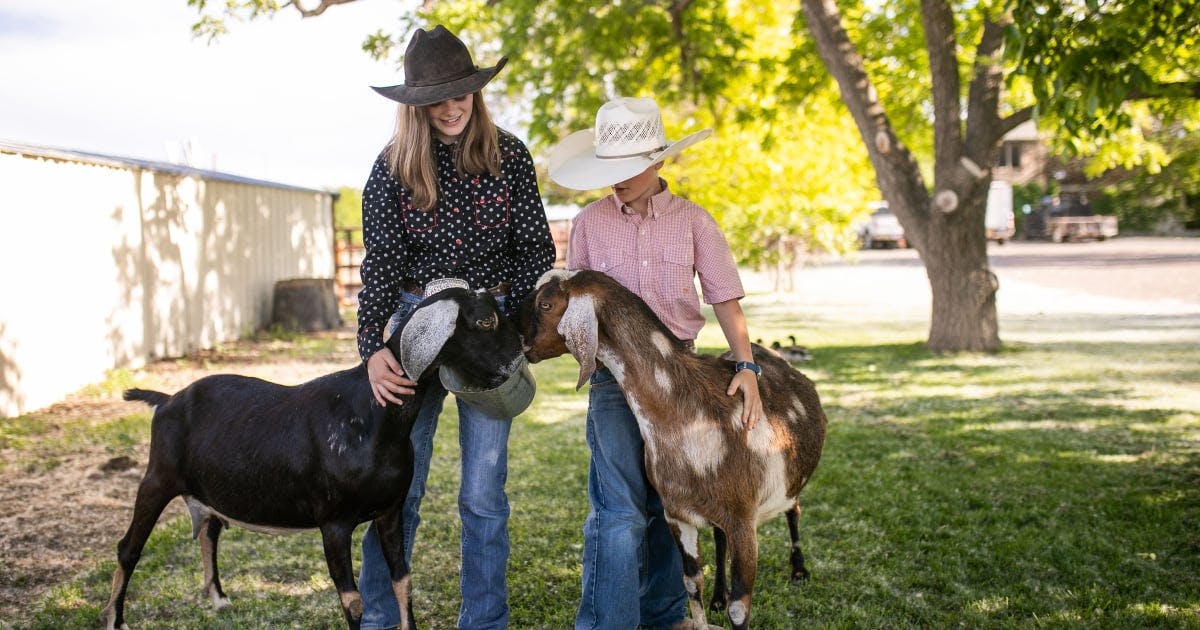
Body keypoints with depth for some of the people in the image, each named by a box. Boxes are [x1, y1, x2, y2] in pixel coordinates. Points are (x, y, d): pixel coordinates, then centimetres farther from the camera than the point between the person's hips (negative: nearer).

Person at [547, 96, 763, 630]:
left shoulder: (693, 221, 1)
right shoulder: (590, 223, 1)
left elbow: (724, 298, 0)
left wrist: (746, 365, -10)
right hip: (614, 374, -1)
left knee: (667, 501, 12)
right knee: (619, 507, -10)